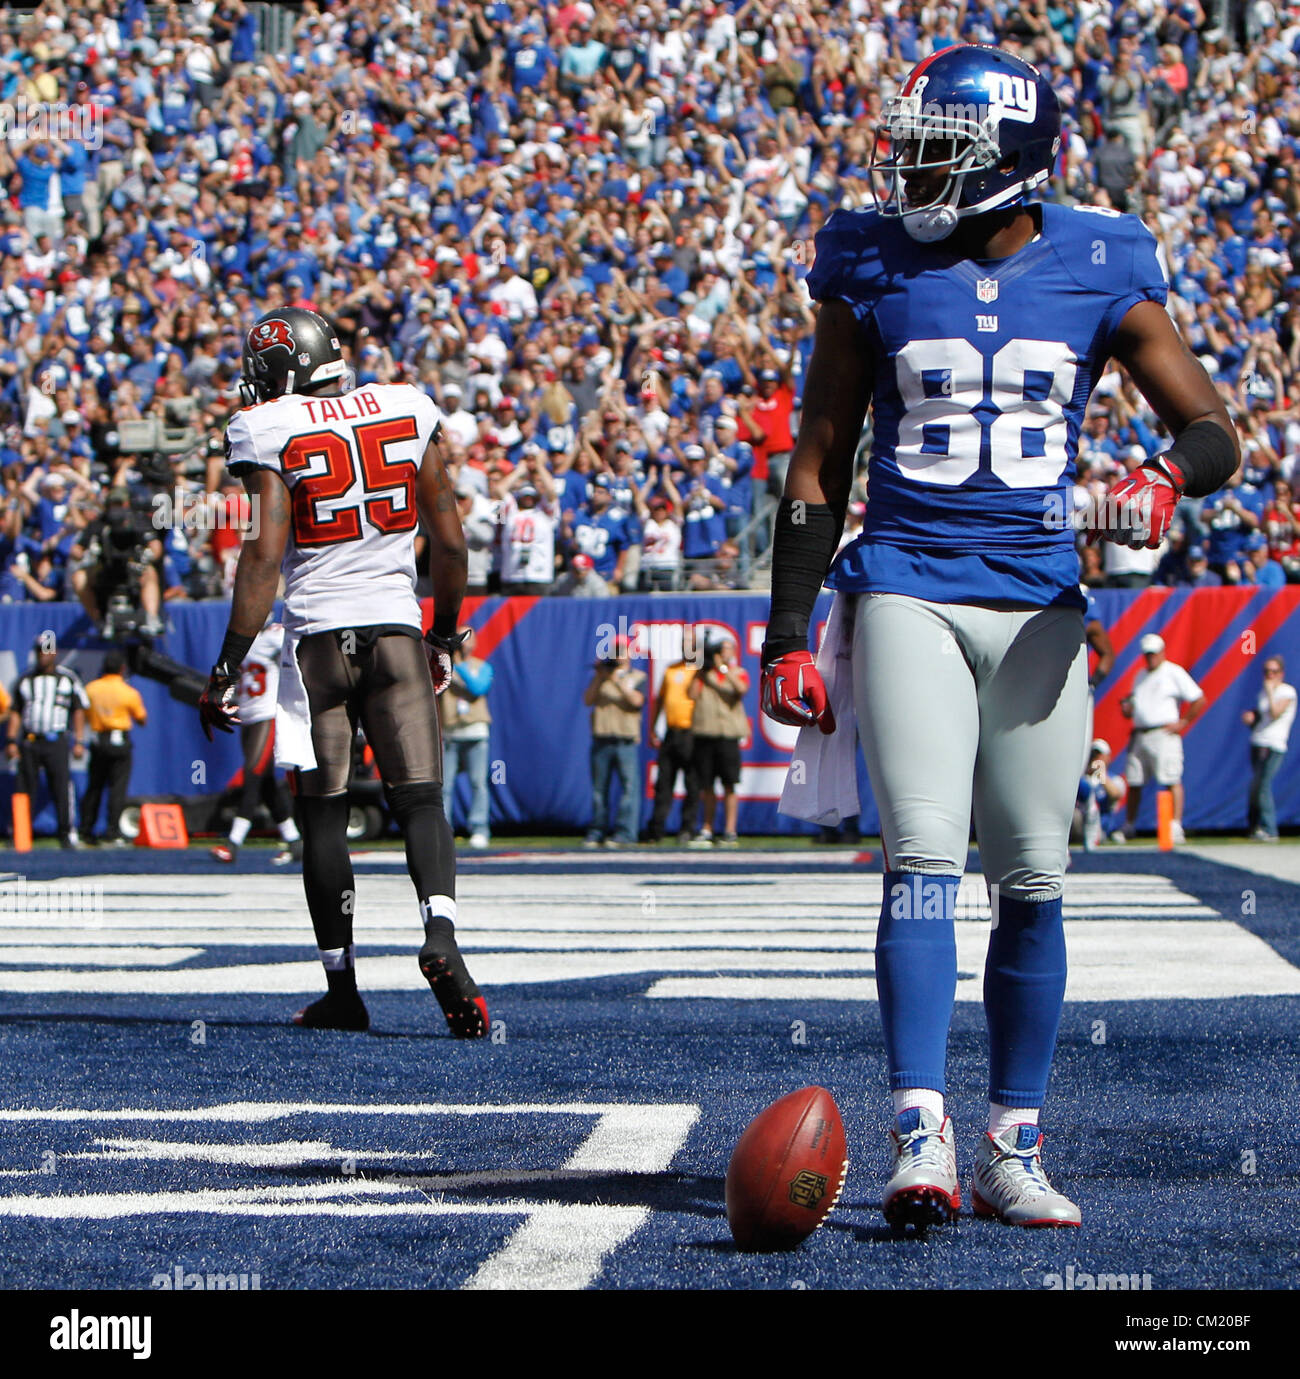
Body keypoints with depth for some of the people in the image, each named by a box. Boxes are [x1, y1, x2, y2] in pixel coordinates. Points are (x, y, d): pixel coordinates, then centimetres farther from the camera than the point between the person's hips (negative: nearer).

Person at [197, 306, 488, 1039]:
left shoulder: (272, 433, -5)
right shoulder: (409, 411, 6)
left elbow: (266, 555, -12)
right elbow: (449, 542, 9)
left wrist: (229, 668, -9)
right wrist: (446, 637, 22)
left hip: (318, 635, -2)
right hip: (395, 627, 2)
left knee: (324, 815, 7)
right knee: (420, 798, 0)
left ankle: (343, 987, 10)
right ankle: (441, 934, -27)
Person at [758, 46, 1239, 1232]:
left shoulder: (1098, 271, 3)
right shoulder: (874, 268, 3)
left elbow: (1213, 427, 8)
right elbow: (819, 464, 7)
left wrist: (1169, 481, -17)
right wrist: (789, 635, 2)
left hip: (1040, 604, 1)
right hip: (906, 590, -1)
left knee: (1034, 881, 2)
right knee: (924, 855, -14)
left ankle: (1013, 1153, 13)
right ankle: (920, 1139, -16)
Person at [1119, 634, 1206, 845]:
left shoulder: (1174, 673, 0)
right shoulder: (1141, 676, 21)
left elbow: (1199, 700, -4)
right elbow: (1134, 703, 29)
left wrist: (1183, 723, -8)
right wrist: (1126, 707, 5)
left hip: (1164, 735, -7)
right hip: (1140, 735, 7)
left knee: (1172, 780, -12)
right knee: (1134, 783, 7)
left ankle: (1176, 827, -14)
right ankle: (1129, 826, 16)